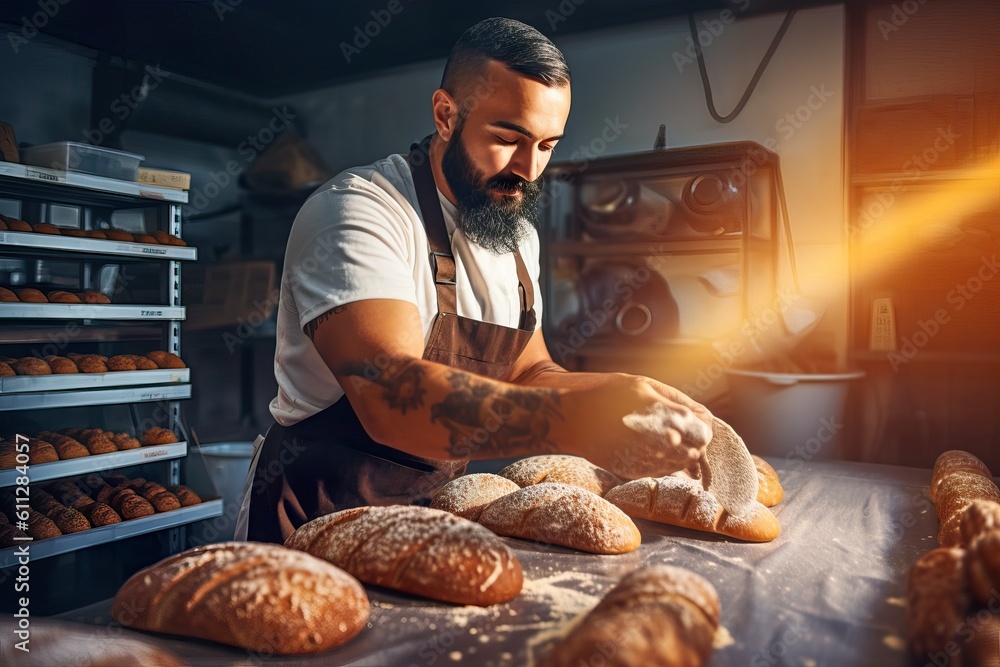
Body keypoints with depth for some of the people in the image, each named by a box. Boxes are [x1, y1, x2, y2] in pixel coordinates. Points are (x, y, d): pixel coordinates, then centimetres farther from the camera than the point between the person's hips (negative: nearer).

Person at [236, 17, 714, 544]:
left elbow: (529, 373, 11)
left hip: (435, 512, 5)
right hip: (319, 521, -5)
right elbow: (390, 395, -34)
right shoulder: (356, 212, -20)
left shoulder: (517, 234, 6)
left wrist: (624, 396, -8)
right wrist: (579, 419, -45)